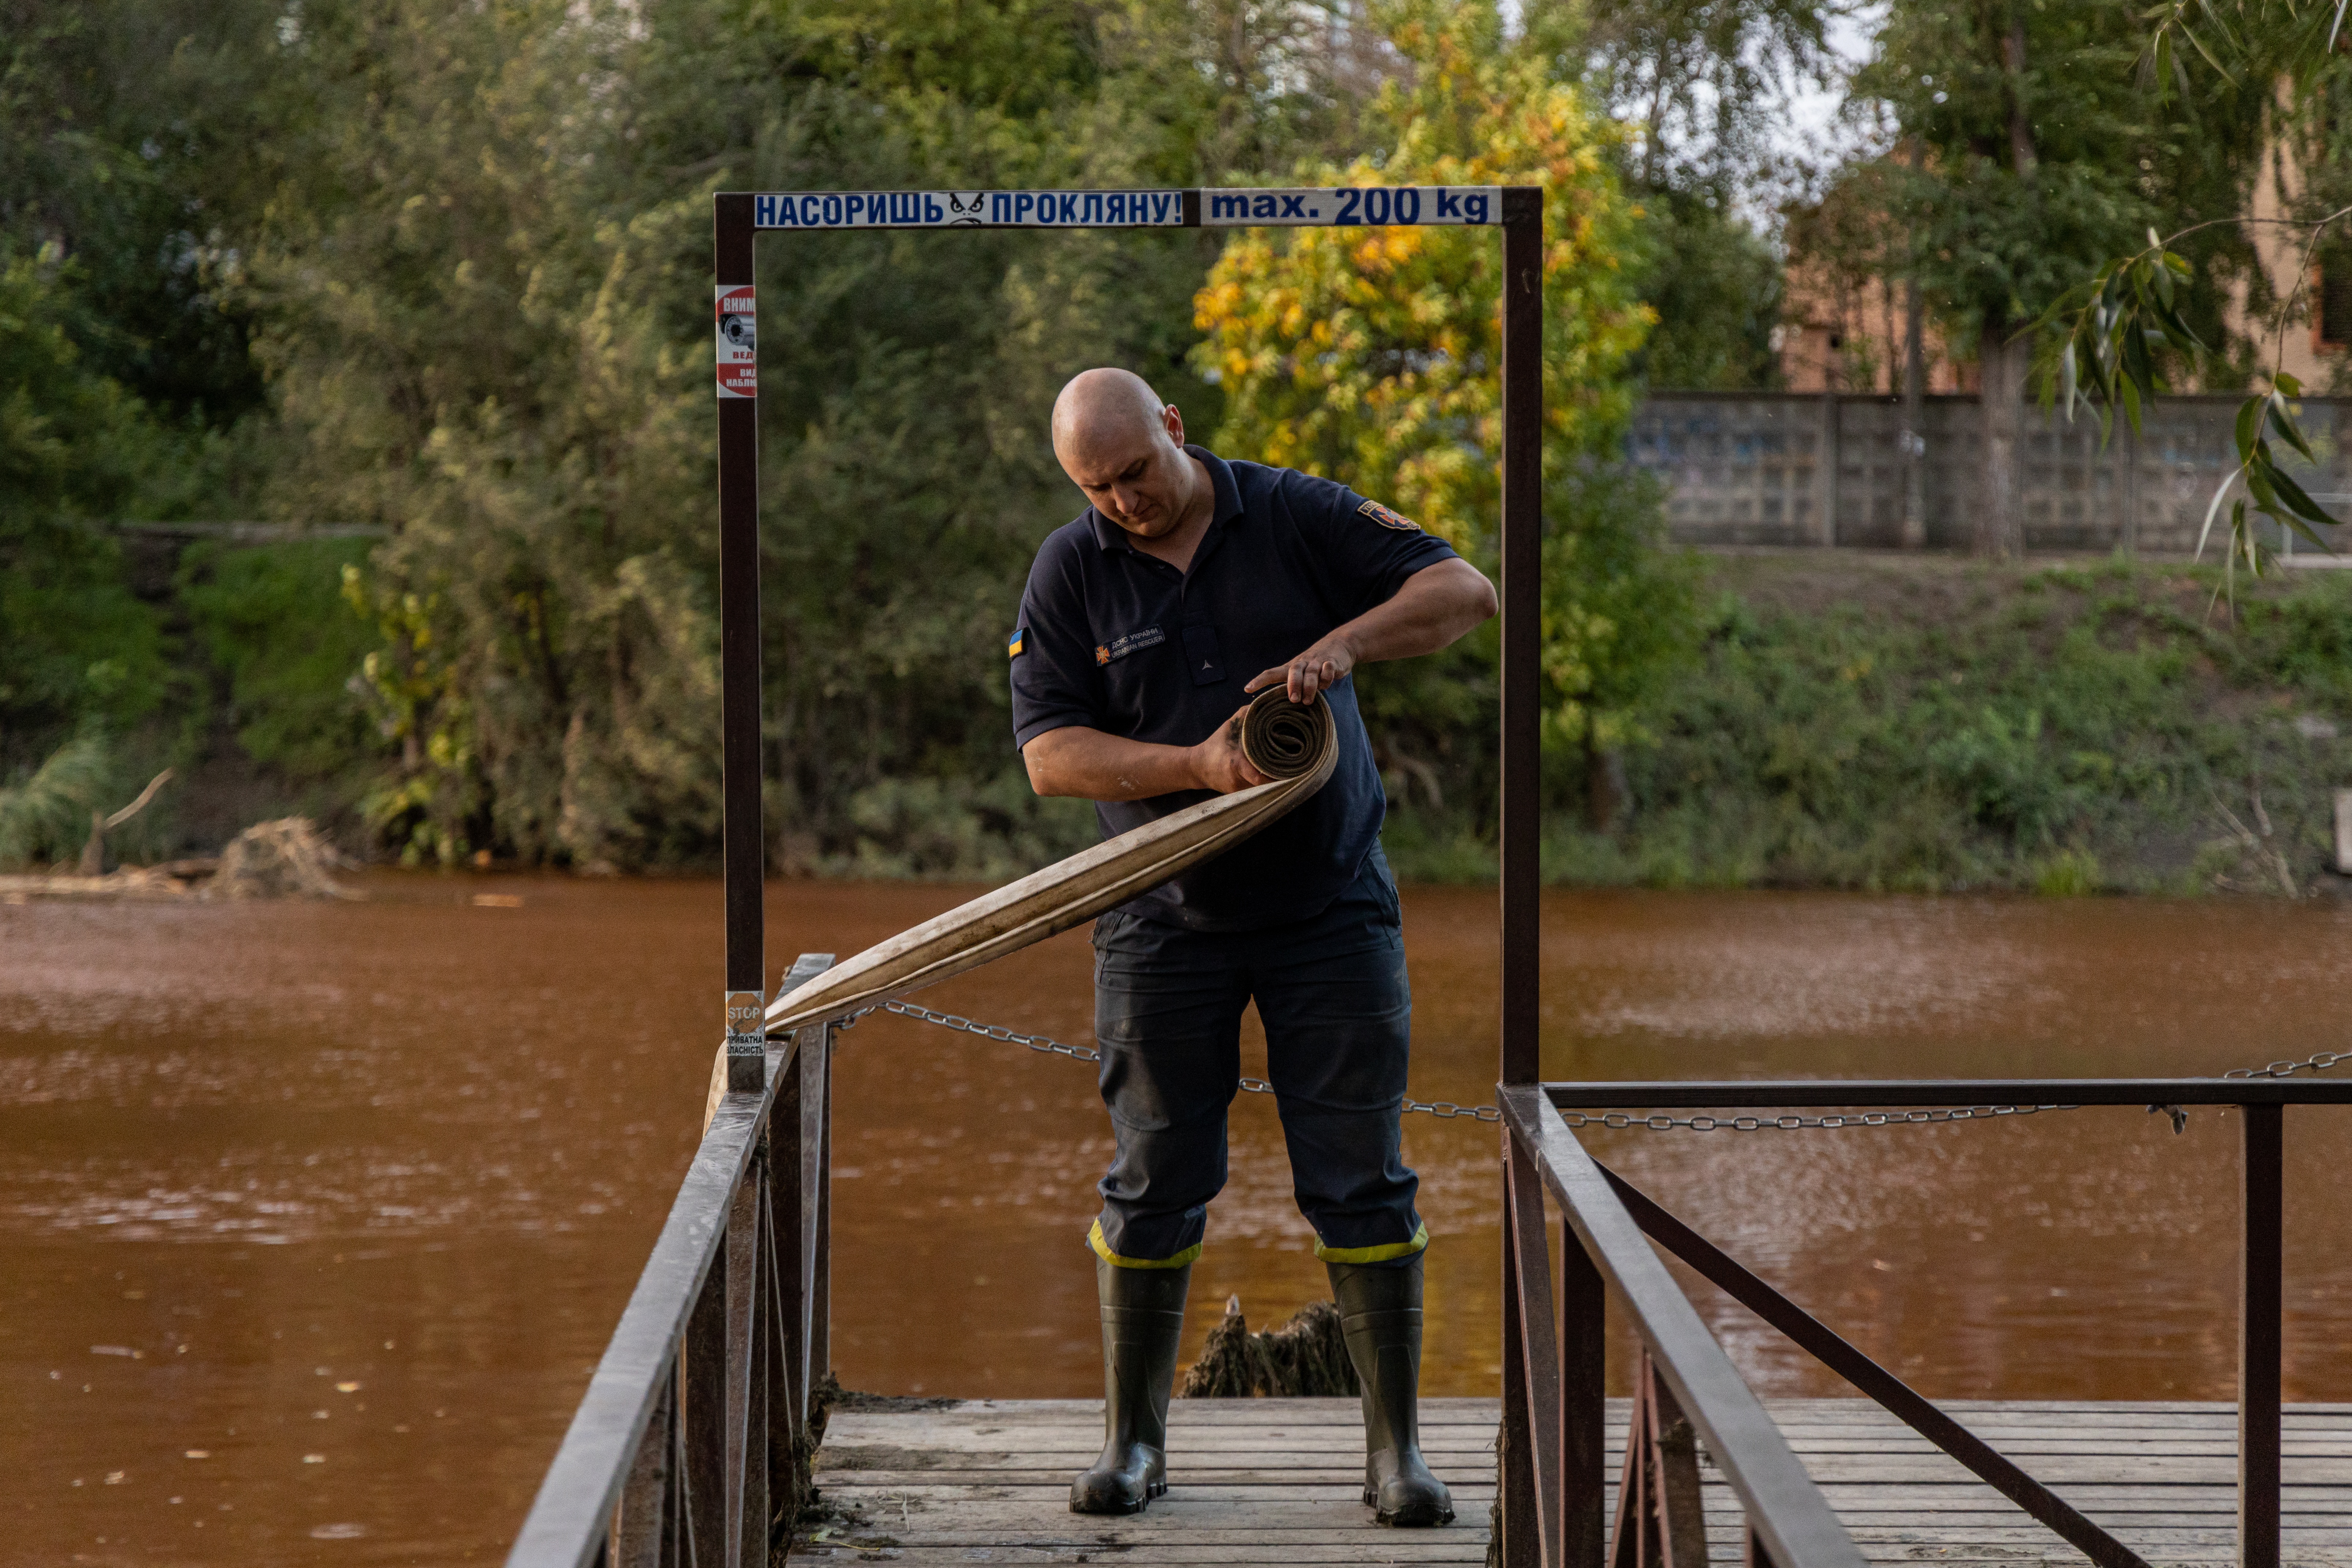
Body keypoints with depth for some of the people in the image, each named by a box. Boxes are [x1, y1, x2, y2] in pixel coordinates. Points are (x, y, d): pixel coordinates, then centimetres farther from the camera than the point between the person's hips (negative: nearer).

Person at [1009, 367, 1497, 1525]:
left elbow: (1464, 590, -7)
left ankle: (1395, 1448, 6)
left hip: (1331, 905, -1)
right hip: (1167, 920, 1)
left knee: (1360, 1185, -1)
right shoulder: (1070, 573, -1)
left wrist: (1344, 643, -24)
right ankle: (1132, 1441, 17)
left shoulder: (1296, 517, -2)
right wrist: (1196, 764, -22)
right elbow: (1050, 754, -8)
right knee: (1155, 1182, 4)